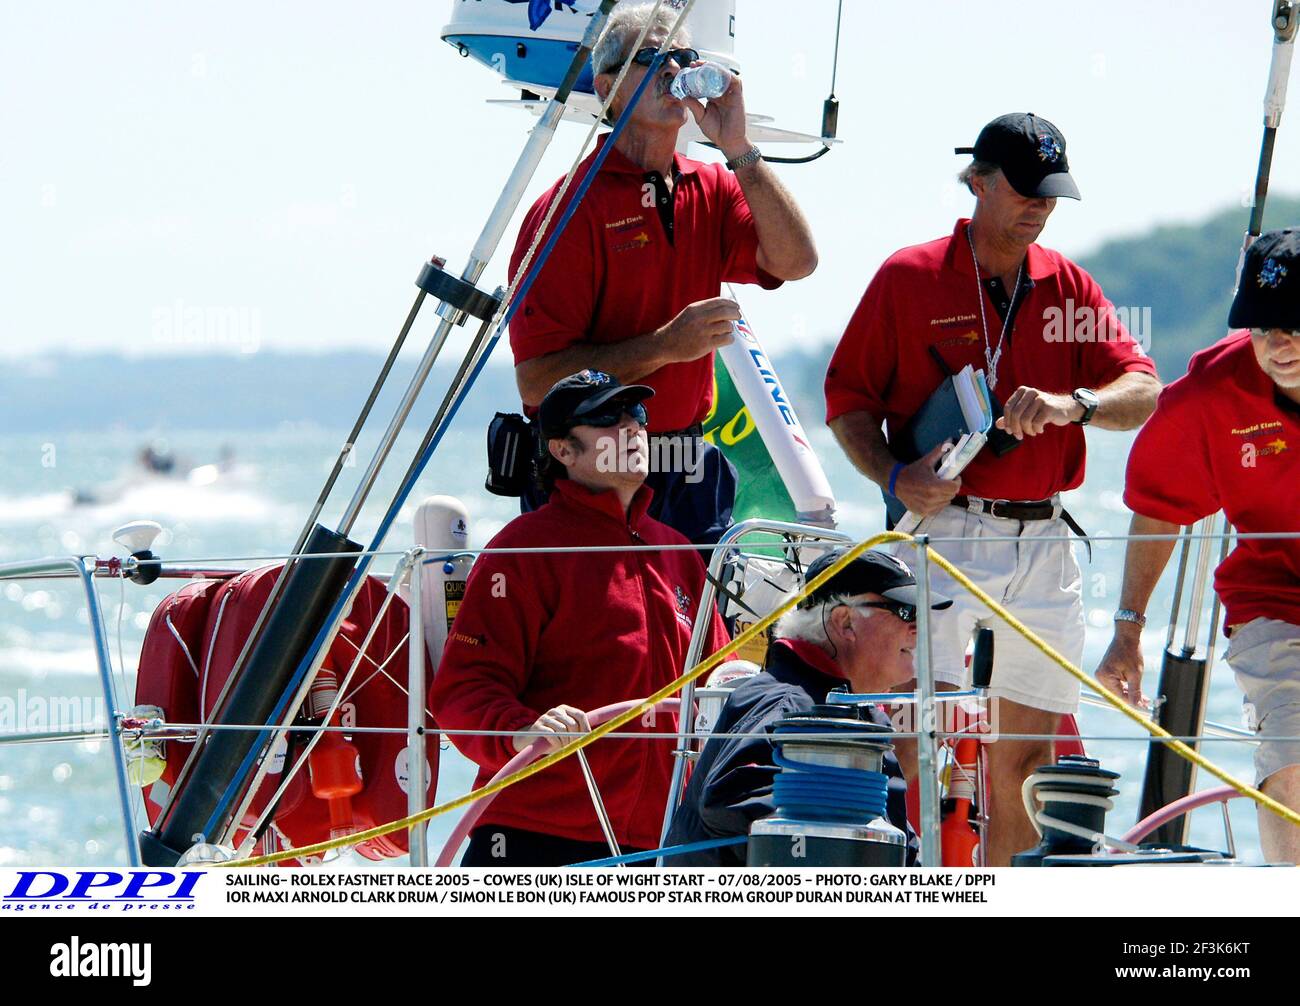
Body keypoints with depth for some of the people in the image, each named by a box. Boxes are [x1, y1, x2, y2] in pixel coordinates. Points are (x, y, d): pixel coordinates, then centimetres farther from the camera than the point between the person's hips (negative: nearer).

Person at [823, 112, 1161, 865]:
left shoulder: (1071, 287, 12)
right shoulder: (910, 278, 1)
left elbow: (1143, 392, 1)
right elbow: (847, 398, 3)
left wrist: (1073, 404, -20)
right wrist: (895, 477, -15)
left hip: (1045, 541, 4)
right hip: (944, 533, -4)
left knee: (1029, 749, 8)